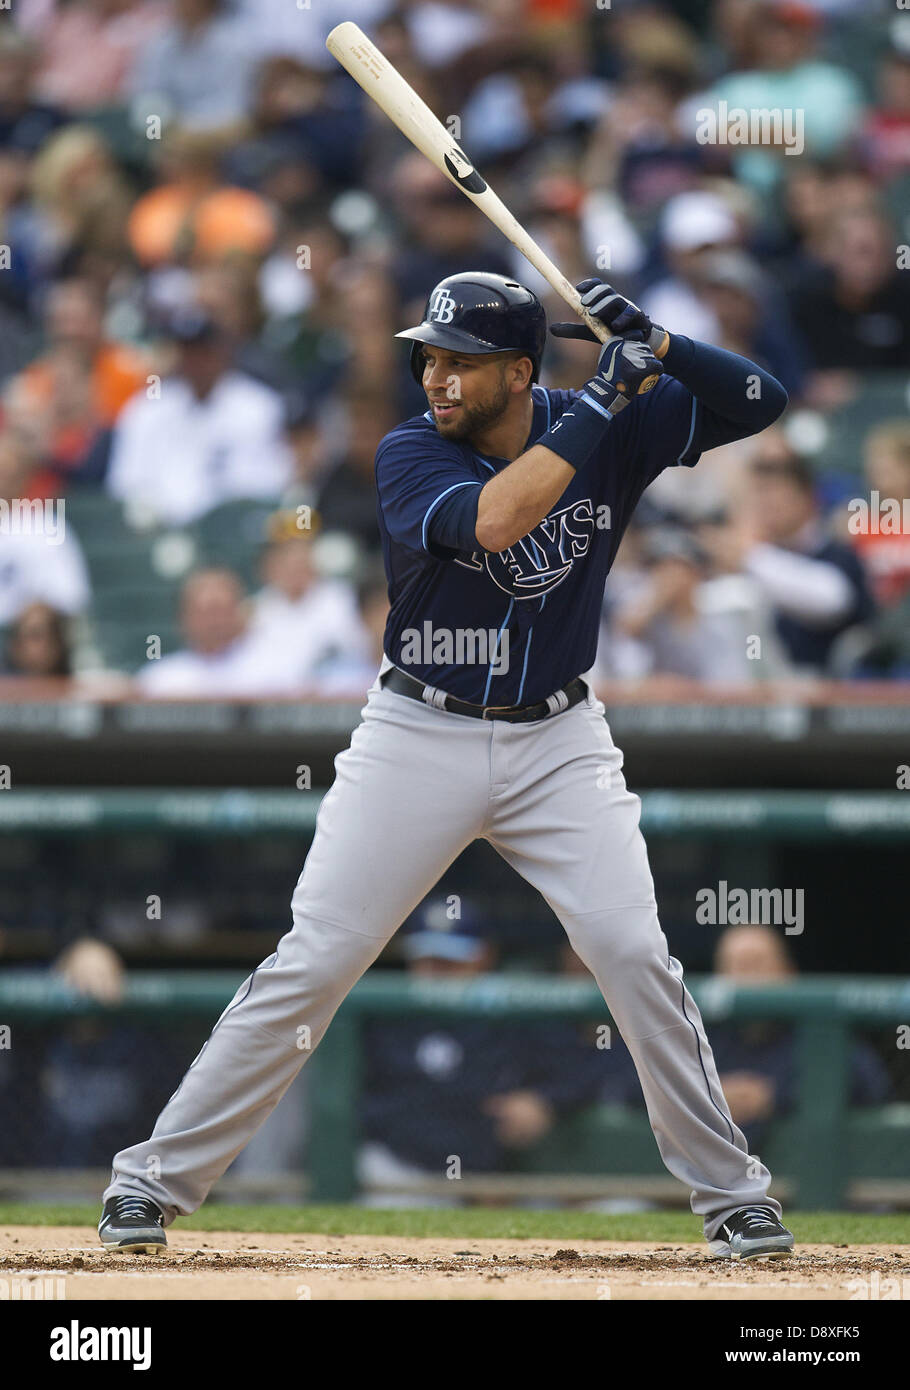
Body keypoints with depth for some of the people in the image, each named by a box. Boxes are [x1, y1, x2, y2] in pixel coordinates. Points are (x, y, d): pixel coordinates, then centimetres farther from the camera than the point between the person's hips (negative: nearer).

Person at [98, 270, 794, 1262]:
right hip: (420, 736, -2)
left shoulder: (612, 427, -4)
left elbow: (760, 401, -6)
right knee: (313, 963, -5)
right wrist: (602, 401, -29)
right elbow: (491, 519, -32)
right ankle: (157, 1178, 3)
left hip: (556, 742, 2)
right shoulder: (410, 454, -13)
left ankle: (730, 1194, 4)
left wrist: (654, 346, -22)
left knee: (634, 954, -9)